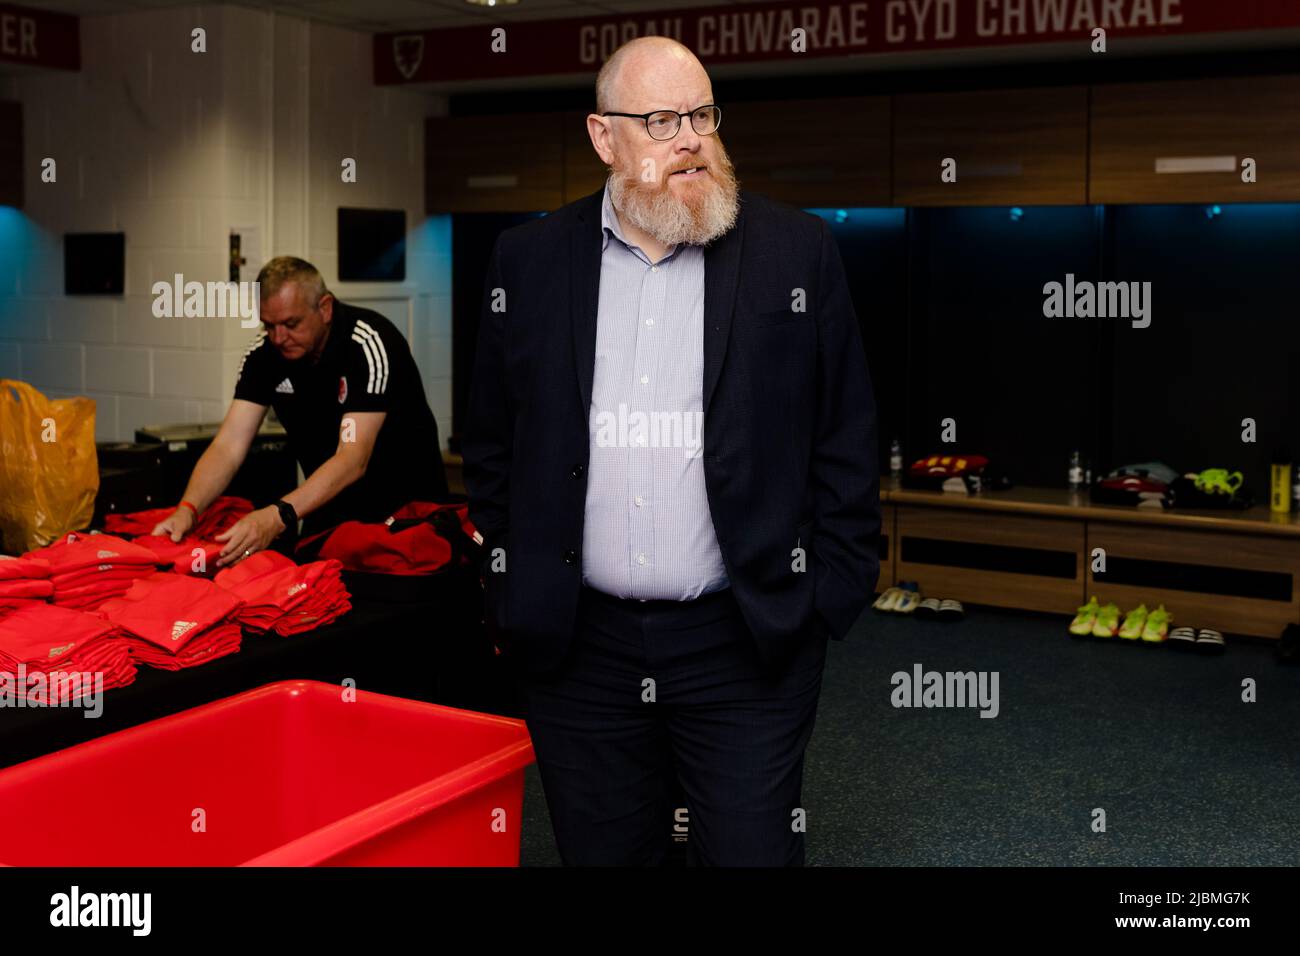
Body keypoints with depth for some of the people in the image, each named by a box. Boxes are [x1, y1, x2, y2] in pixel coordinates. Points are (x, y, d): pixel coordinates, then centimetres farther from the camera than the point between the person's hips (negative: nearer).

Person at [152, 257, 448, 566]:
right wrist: (187, 510, -32)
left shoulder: (371, 343, -25)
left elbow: (352, 459, -34)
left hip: (406, 504, -5)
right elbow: (228, 446, -12)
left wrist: (277, 517, -48)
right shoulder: (263, 352, -9)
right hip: (331, 503, 5)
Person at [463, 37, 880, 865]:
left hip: (747, 645, -1)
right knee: (604, 851, 14)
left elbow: (845, 441, 2)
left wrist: (831, 598, -2)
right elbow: (493, 445, 10)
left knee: (752, 851, 7)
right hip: (576, 647, 2)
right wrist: (511, 593, 7)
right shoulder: (529, 260, 4)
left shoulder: (797, 253, -1)